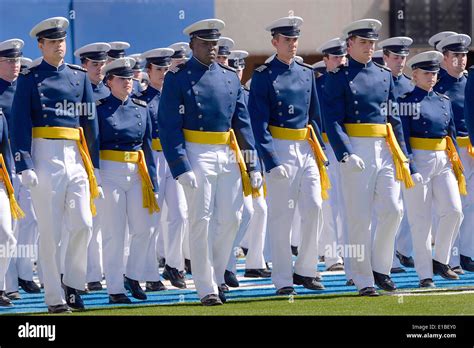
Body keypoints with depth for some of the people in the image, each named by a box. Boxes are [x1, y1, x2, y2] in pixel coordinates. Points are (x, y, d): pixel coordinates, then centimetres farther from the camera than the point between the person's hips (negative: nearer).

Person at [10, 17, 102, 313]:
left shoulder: (79, 77, 12)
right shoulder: (30, 80, 0)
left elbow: (90, 121, 13)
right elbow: (20, 124, -5)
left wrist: (94, 164, 9)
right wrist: (24, 166, -14)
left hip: (75, 155, 4)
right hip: (45, 155, -4)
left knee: (83, 224, -4)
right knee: (50, 230, -1)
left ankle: (72, 282, 15)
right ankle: (54, 297, 4)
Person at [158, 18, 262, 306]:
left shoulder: (230, 78, 12)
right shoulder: (178, 79, -3)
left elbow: (243, 123, 13)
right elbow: (169, 127, -9)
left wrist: (252, 166, 7)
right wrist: (181, 168, -17)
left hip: (228, 154, 5)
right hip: (197, 155, -5)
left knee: (231, 218, 3)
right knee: (201, 221, -4)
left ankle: (216, 276, 19)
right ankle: (206, 289, 0)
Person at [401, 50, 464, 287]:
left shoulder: (444, 101, 14)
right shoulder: (406, 102, -4)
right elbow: (403, 137, -9)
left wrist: (458, 166, 14)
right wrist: (410, 168, -17)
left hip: (443, 161, 5)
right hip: (419, 161, -5)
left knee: (453, 211, -7)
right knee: (420, 220, -2)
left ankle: (440, 261, 10)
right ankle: (425, 274, 2)